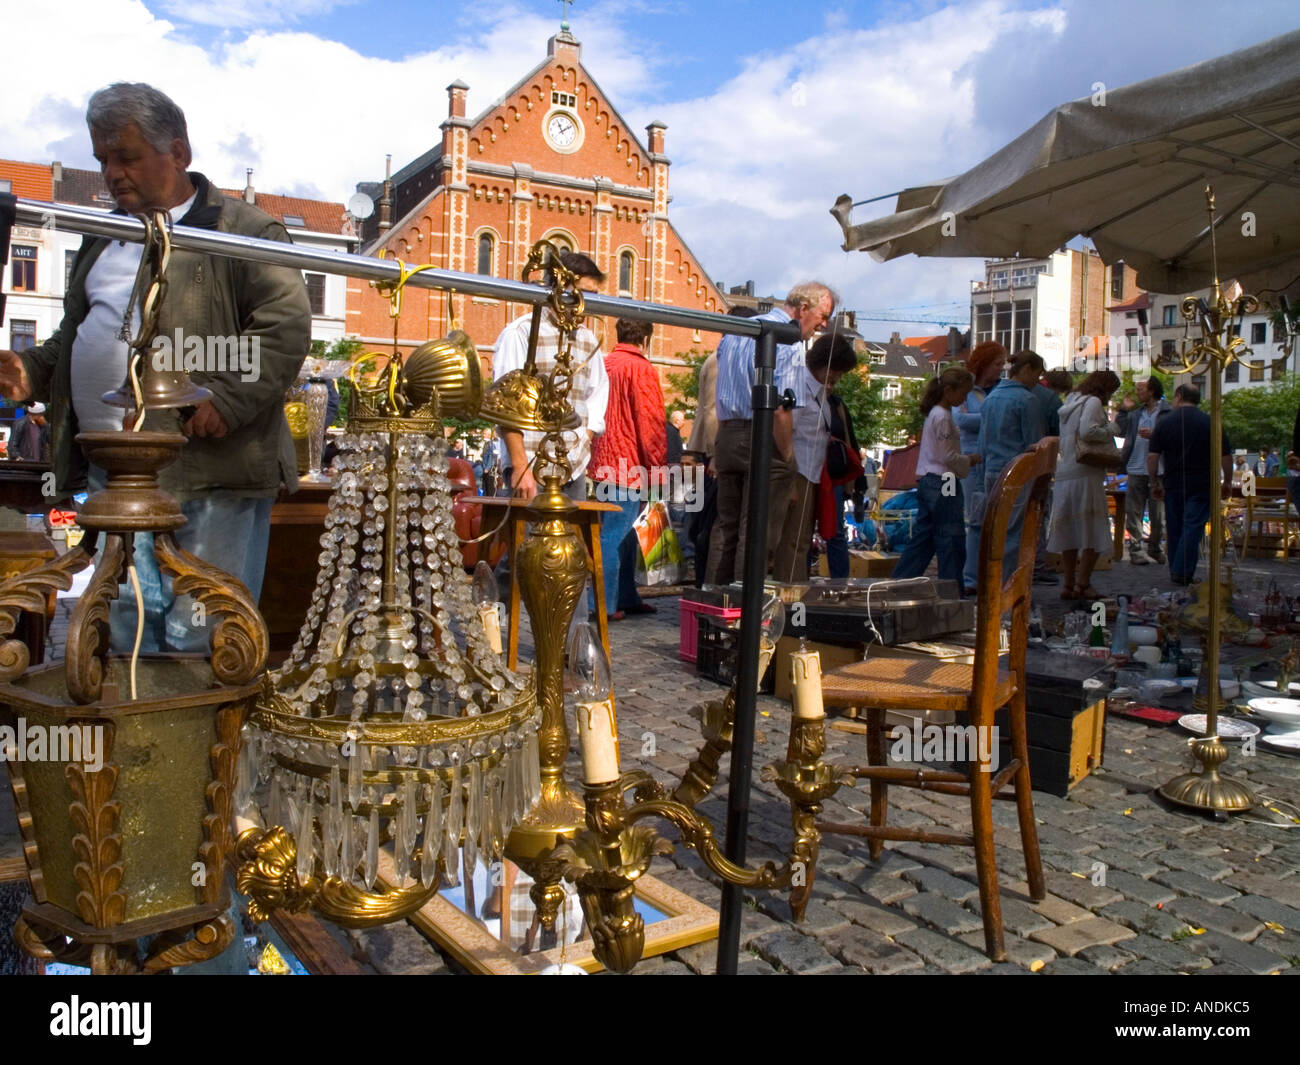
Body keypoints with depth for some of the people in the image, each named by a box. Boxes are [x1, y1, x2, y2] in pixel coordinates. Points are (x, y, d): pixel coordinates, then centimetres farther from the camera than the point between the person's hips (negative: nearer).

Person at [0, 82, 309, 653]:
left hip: (208, 474, -7)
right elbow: (78, 333, 31)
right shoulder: (106, 239, 23)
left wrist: (227, 400, -20)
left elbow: (287, 325, -11)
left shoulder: (244, 230, -1)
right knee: (123, 621, 13)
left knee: (197, 638, -2)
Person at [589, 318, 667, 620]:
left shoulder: (603, 365, 12)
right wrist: (657, 467, -7)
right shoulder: (641, 369, -11)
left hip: (602, 465, 8)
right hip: (629, 466, -8)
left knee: (624, 535, 15)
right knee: (615, 536, -6)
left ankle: (626, 598, 21)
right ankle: (605, 604, -5)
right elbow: (652, 423, -14)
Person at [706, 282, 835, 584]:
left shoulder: (735, 331, 16)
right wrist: (787, 458, -9)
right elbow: (779, 411, -19)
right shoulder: (787, 342, -11)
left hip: (727, 436, 8)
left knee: (725, 526, 12)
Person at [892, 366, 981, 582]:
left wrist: (966, 459, 13)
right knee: (952, 542, -1)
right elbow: (947, 456, -17)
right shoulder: (943, 416, -14)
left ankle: (897, 585, 14)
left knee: (923, 539, 13)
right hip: (942, 483, -10)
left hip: (927, 482, 10)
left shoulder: (934, 413, 15)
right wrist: (970, 460, -2)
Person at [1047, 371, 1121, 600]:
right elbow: (1087, 431, -22)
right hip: (1085, 475, -8)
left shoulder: (1070, 403, 20)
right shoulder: (1093, 402, -5)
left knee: (1069, 531, 11)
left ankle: (1069, 584, 14)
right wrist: (1110, 431, -5)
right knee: (1095, 532, 0)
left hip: (1063, 476, 8)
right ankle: (1082, 584, -1)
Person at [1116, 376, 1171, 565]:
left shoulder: (1168, 412, -5)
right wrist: (1124, 410, 5)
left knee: (1158, 513, 6)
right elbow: (1120, 430, 12)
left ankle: (1155, 548, 19)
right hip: (1136, 469, 5)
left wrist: (1155, 435, -22)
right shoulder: (1136, 412, 14)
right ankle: (1135, 548, 8)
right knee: (1134, 511, 3)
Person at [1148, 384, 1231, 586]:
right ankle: (1183, 573, -8)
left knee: (1175, 529, 11)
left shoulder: (1164, 423, 0)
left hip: (1173, 484, 2)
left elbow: (1152, 457, -4)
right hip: (1201, 486, -1)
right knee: (1193, 527, -2)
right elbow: (1226, 456, 1)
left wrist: (1155, 482, 6)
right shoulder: (1211, 423, -1)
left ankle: (1175, 571, 19)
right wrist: (1228, 482, 13)